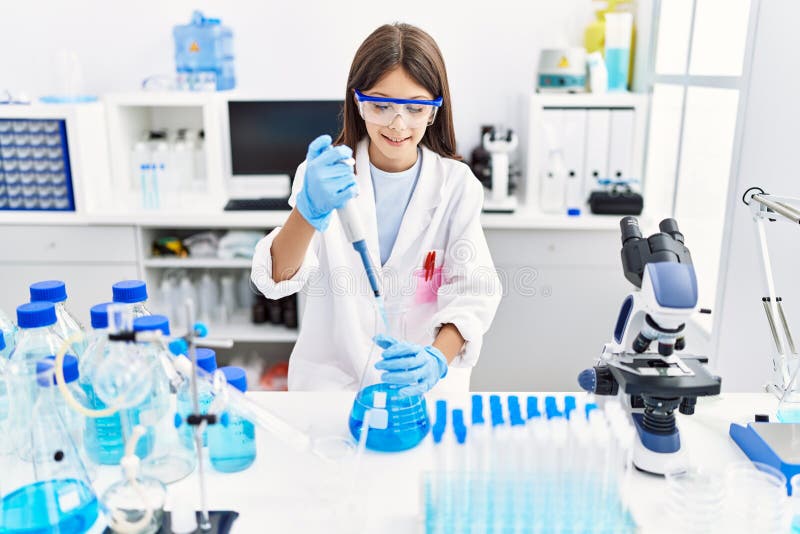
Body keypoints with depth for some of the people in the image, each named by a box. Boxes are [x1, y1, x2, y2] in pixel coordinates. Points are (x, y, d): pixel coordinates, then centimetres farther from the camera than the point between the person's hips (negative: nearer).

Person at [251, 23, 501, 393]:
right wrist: (309, 210, -32)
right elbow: (276, 279, -13)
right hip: (331, 379, 0)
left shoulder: (456, 184, -2)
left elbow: (473, 291, -8)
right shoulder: (324, 173, -2)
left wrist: (438, 361, -27)